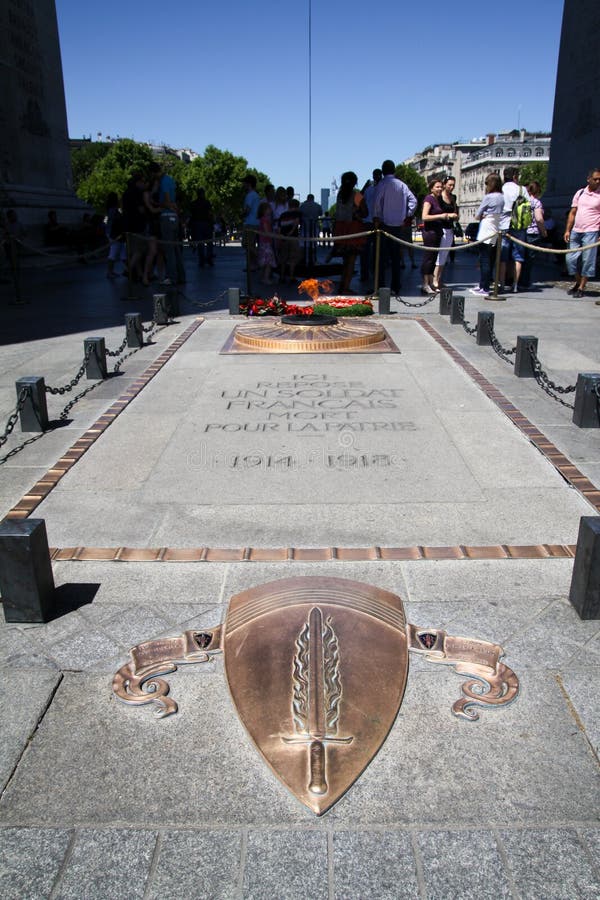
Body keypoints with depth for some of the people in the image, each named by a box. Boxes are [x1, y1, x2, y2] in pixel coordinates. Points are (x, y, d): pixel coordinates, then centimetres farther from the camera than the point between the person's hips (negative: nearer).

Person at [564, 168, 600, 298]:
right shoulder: (580, 193, 11)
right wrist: (567, 230, 6)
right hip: (575, 232, 5)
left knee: (587, 260, -4)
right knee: (571, 258, 5)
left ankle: (581, 288, 5)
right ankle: (578, 282, 24)